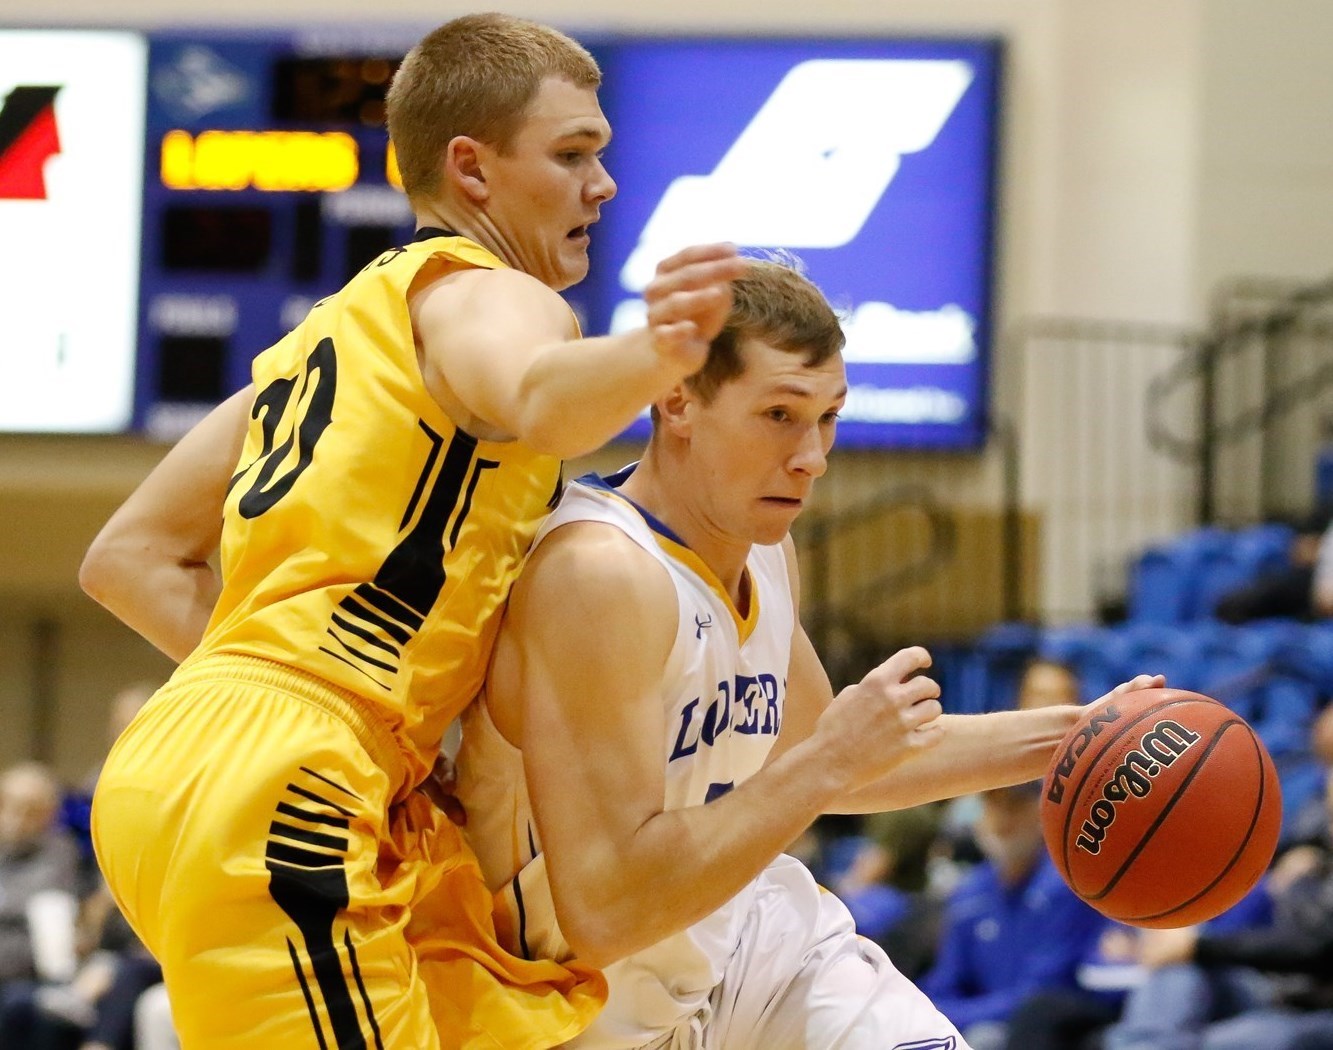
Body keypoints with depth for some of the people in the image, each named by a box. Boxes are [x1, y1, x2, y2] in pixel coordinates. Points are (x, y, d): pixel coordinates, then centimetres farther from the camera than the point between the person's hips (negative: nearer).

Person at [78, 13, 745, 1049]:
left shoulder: (335, 327, 26)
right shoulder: (484, 293, -2)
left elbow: (129, 558, 25)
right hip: (269, 796, -10)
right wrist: (651, 358, -49)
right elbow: (536, 400, -30)